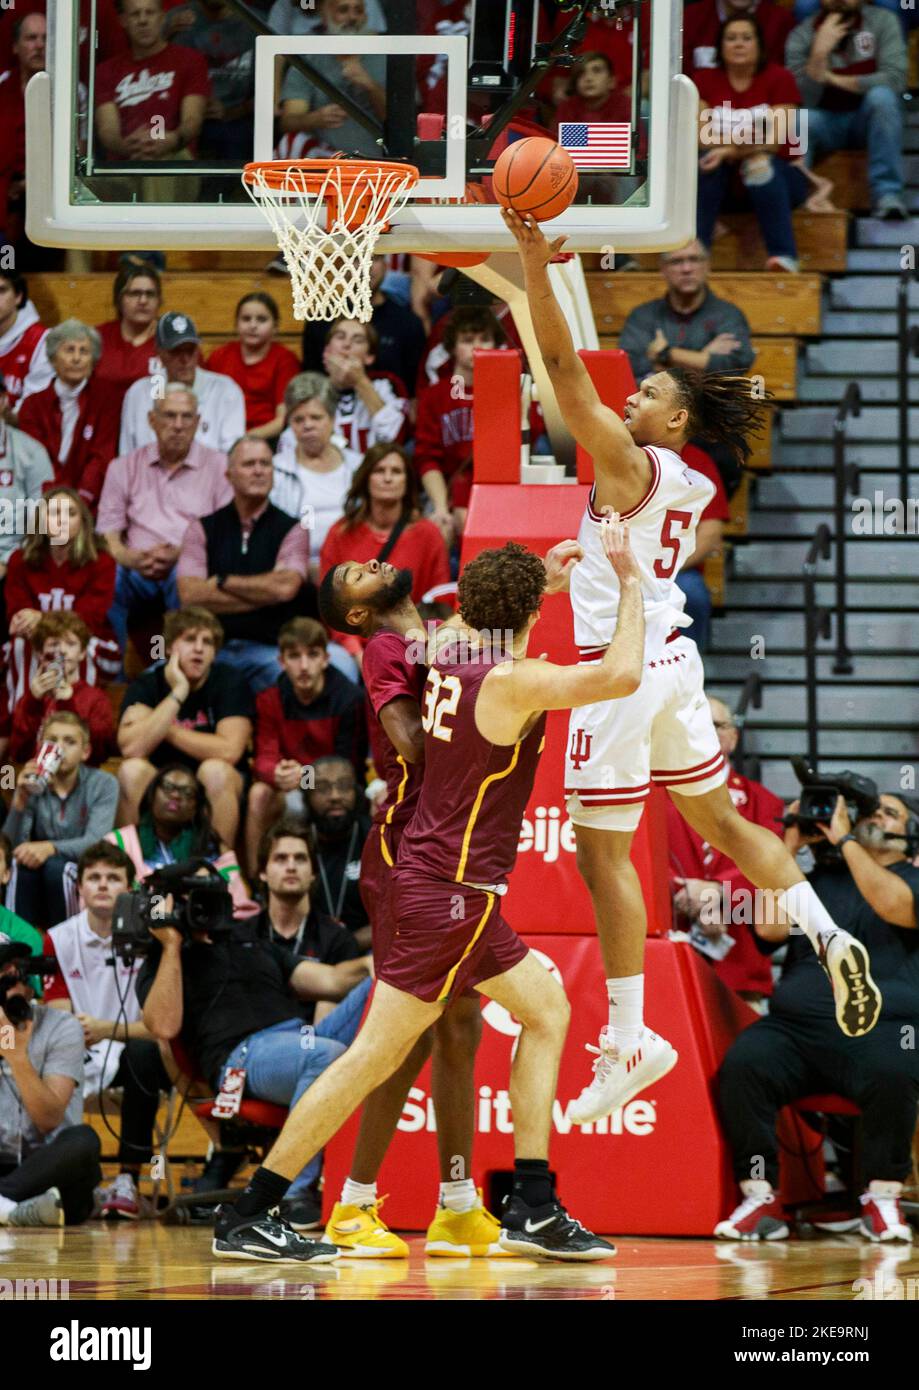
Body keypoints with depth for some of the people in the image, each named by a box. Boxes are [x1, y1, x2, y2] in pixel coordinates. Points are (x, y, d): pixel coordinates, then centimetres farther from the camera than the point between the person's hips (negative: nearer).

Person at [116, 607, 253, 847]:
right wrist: (177, 694, -24)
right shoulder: (147, 686, -5)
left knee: (214, 770, -32)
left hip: (215, 792, -1)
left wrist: (166, 732, -13)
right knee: (132, 770, -28)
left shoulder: (230, 684, -7)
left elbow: (229, 751, -22)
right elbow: (131, 748, -23)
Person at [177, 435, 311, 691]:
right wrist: (262, 594, -5)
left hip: (268, 649, -1)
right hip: (211, 648, 1)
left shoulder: (291, 530, 8)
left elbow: (285, 587, -11)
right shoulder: (202, 530, 12)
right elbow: (190, 594, -4)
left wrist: (222, 582, -2)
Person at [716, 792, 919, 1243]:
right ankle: (760, 1198, -24)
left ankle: (883, 1199, -19)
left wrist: (845, 840, -3)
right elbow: (769, 926, 9)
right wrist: (790, 847, 10)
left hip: (880, 1025, -3)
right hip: (796, 1024, 3)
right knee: (742, 1065, -28)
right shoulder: (820, 880, 25)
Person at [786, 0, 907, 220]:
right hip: (826, 122, 0)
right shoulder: (800, 36, -6)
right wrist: (820, 51, -28)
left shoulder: (882, 21, -7)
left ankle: (887, 195, -35)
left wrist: (833, 79, -16)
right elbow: (804, 99, -15)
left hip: (871, 118, 0)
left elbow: (895, 78, -19)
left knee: (881, 95, -33)